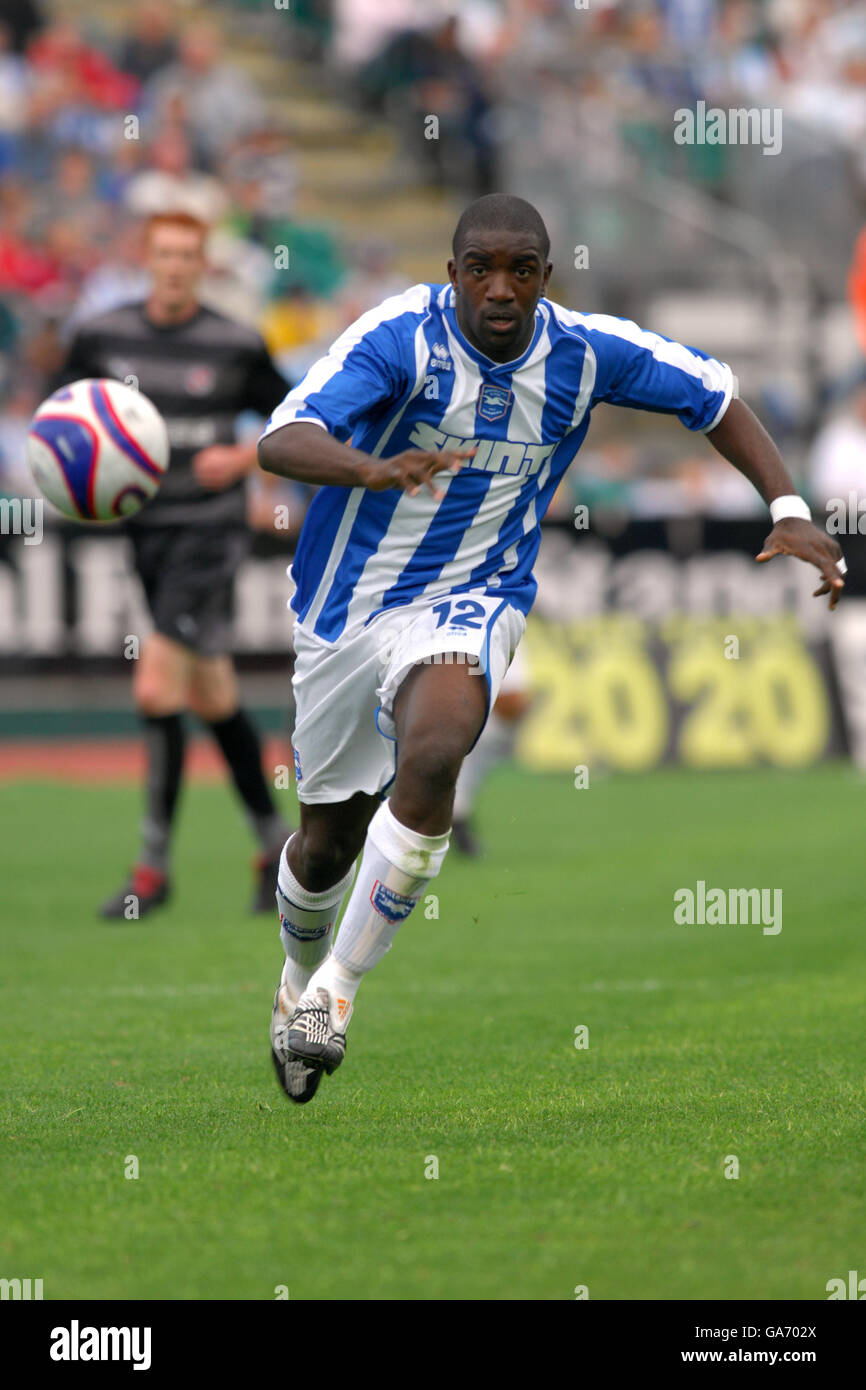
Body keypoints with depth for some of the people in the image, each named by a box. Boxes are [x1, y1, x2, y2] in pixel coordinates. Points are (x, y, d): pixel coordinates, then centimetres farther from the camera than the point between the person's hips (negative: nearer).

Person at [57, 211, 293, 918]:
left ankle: (154, 865, -10)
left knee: (156, 689, -17)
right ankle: (275, 844, 26)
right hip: (147, 528, 5)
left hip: (210, 526, -5)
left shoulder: (236, 346, -5)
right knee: (214, 700, 13)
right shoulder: (103, 337, 3)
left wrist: (240, 459, -11)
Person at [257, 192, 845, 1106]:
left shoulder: (586, 354, -11)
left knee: (432, 756, -32)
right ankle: (299, 980, 46)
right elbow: (280, 441, -35)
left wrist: (789, 511, -4)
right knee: (331, 835, 11)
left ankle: (337, 985, -18)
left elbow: (715, 395, 7)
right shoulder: (402, 337, -21)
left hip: (470, 603, 0)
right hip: (348, 606, 0)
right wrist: (375, 469, -55)